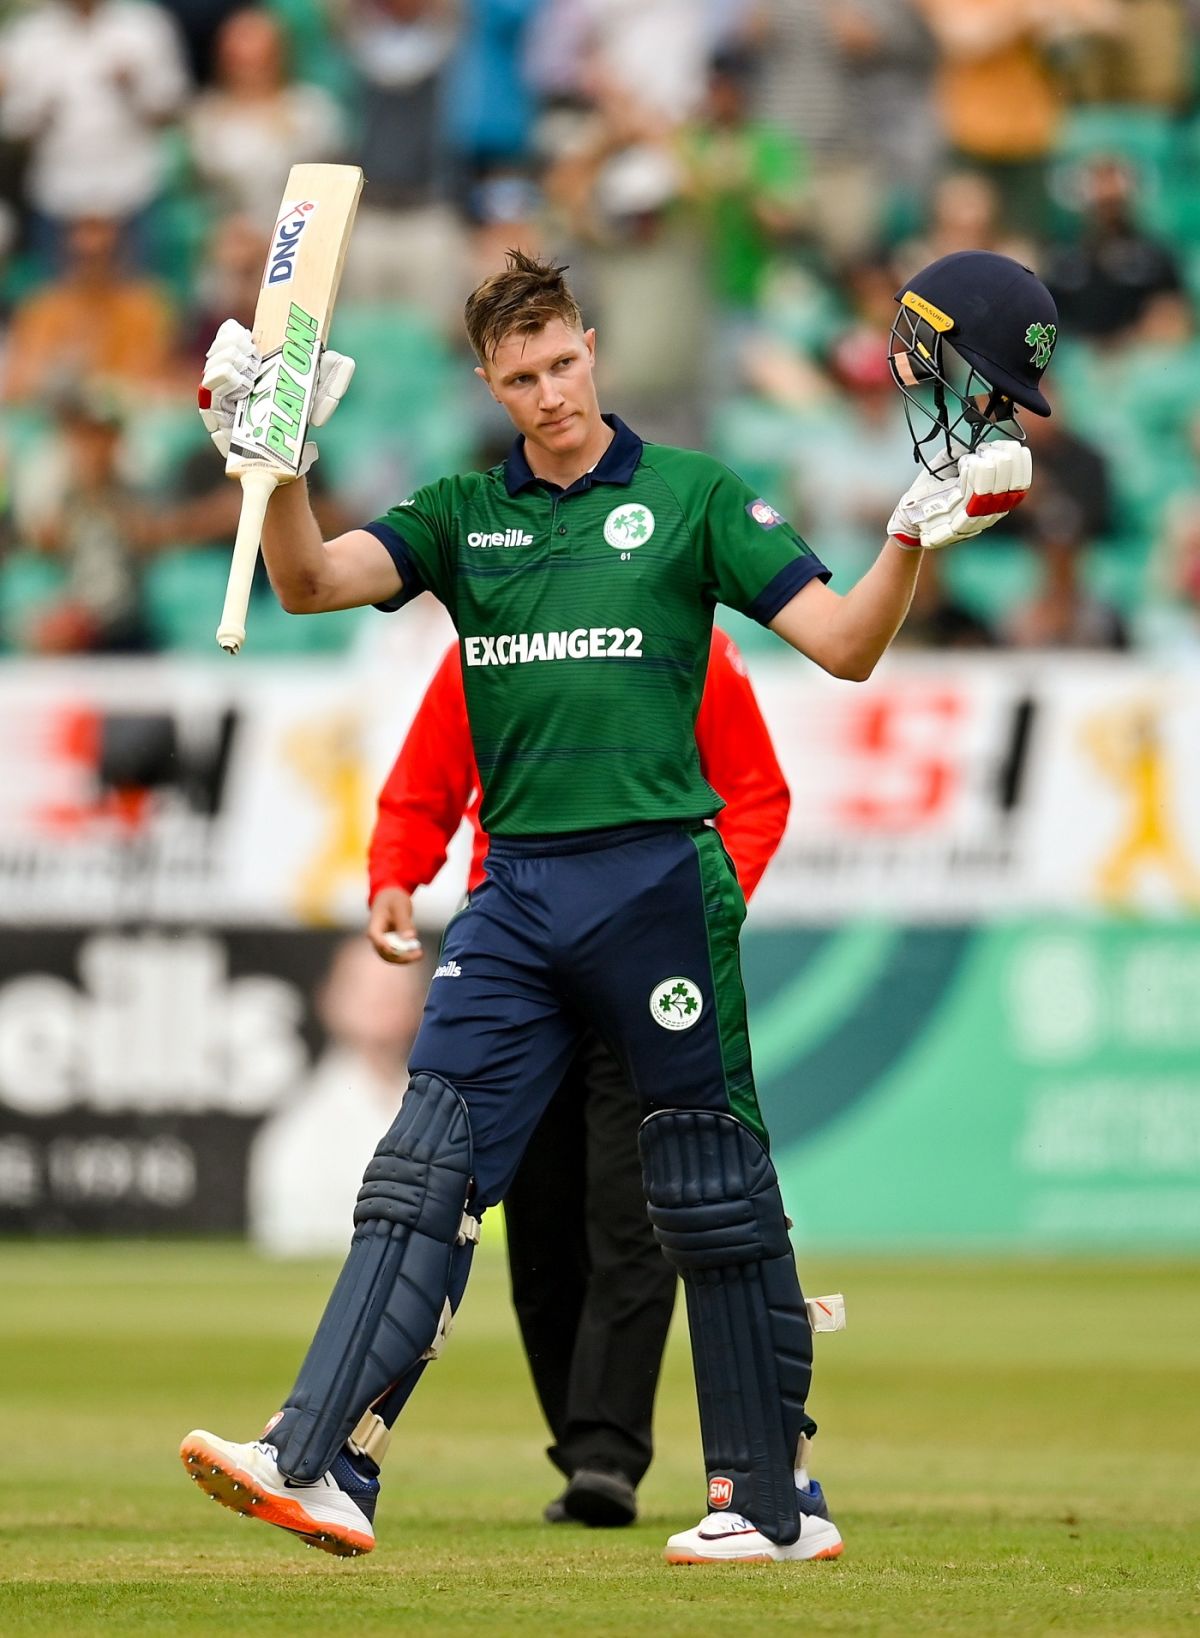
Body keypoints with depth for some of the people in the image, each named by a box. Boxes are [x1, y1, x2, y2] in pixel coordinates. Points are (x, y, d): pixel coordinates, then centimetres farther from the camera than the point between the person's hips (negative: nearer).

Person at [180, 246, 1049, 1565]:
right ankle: (320, 1468, -14)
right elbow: (312, 581, -2)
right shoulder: (463, 515, 13)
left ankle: (776, 1499, 10)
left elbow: (845, 645, -2)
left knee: (711, 1196, 2)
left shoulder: (693, 496, 3)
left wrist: (917, 536, -20)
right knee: (424, 1174, -7)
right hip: (517, 896, 3)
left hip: (658, 879, -3)